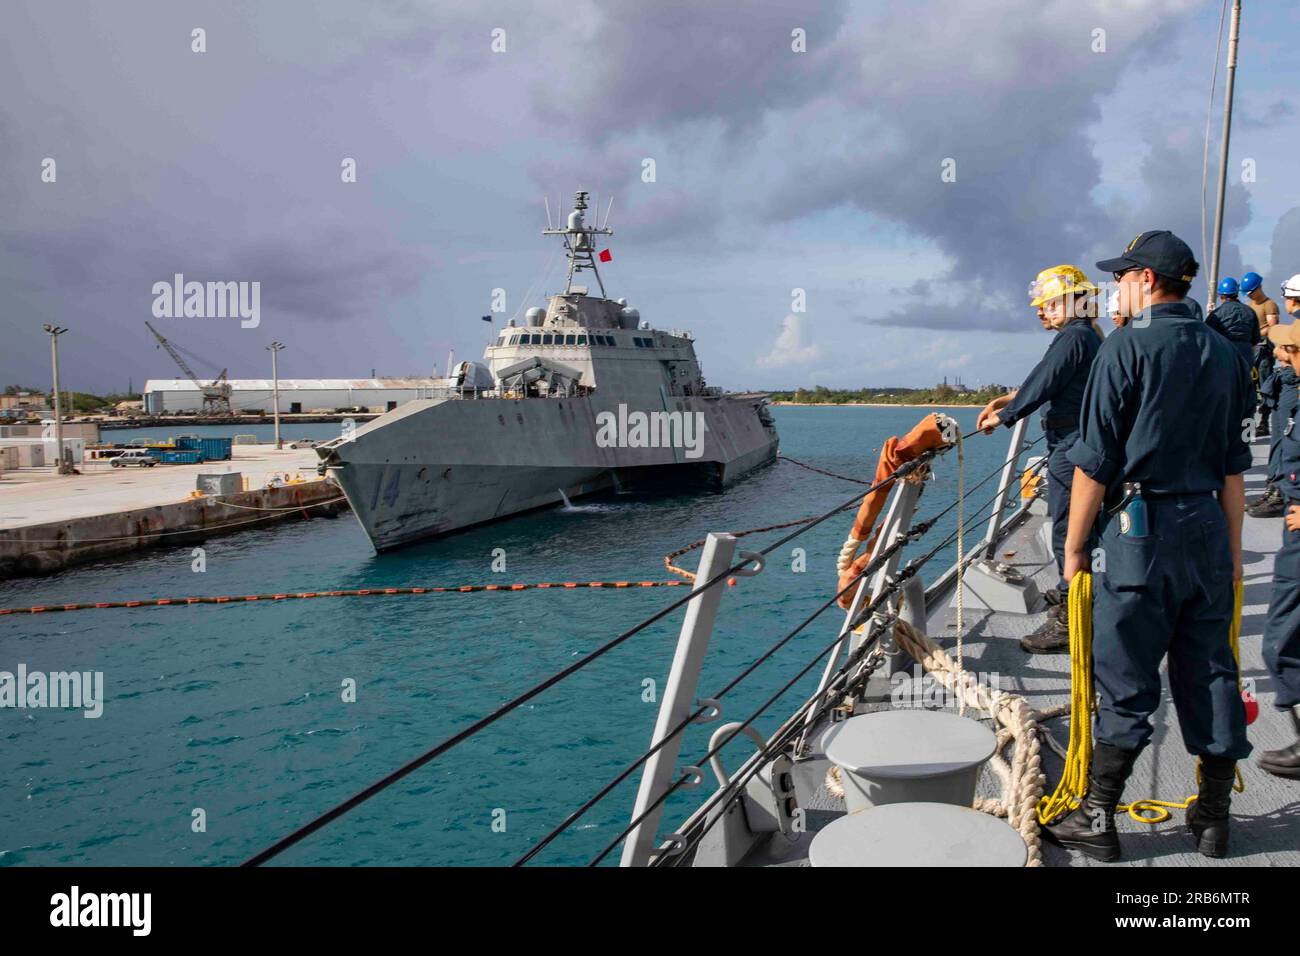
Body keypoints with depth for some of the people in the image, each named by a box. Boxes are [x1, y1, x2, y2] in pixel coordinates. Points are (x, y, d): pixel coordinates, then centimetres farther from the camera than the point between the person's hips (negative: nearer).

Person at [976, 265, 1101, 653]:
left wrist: (1002, 417, -8)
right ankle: (1069, 592, 39)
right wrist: (1007, 399, 16)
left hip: (1070, 446, -11)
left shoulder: (1073, 337, -16)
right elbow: (1048, 381, 22)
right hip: (1081, 442, 11)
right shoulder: (1091, 335, 16)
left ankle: (1068, 622, -6)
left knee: (1068, 530, -8)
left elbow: (1043, 384, -19)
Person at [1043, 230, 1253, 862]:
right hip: (1208, 526, 6)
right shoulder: (1224, 353, 11)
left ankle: (1096, 821, 9)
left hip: (1140, 529, -6)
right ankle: (1213, 820, 22)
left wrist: (1074, 546, -3)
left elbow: (1093, 465, -10)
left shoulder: (1126, 348, -8)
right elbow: (1234, 466, 13)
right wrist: (1233, 549, 19)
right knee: (1210, 673, 11)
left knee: (1125, 681, 0)